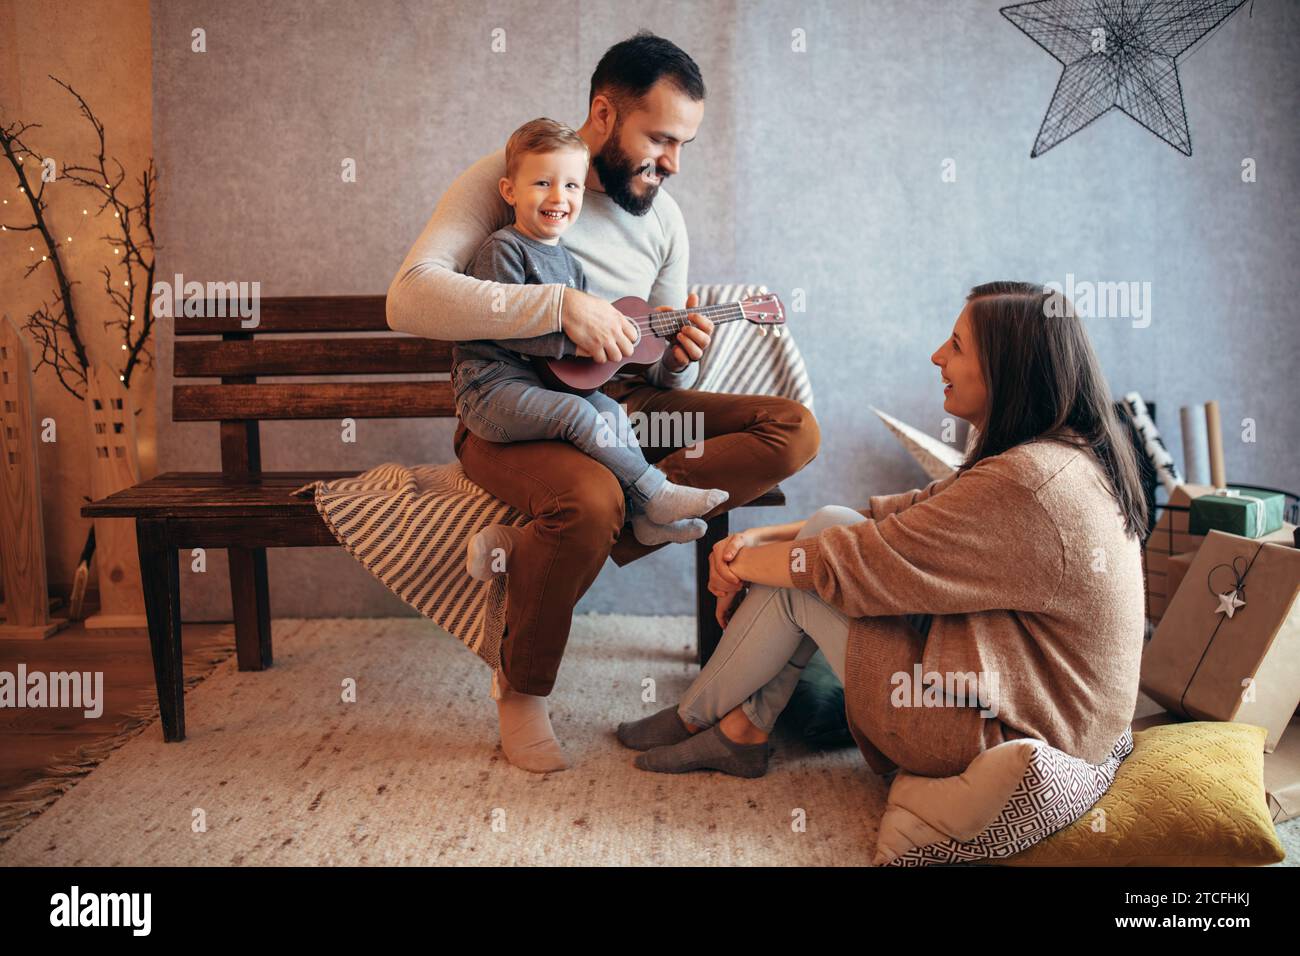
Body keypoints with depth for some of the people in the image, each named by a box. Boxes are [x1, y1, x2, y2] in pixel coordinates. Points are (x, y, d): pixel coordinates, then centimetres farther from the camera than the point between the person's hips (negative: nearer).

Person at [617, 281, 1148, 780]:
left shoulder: (1026, 482, -26)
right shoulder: (1072, 454, 6)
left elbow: (850, 564, -22)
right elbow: (908, 516, 8)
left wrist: (744, 561, -4)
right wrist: (758, 538, -1)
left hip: (997, 732, -9)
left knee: (795, 581, -7)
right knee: (829, 524, 2)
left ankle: (691, 719, 17)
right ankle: (743, 730, 8)